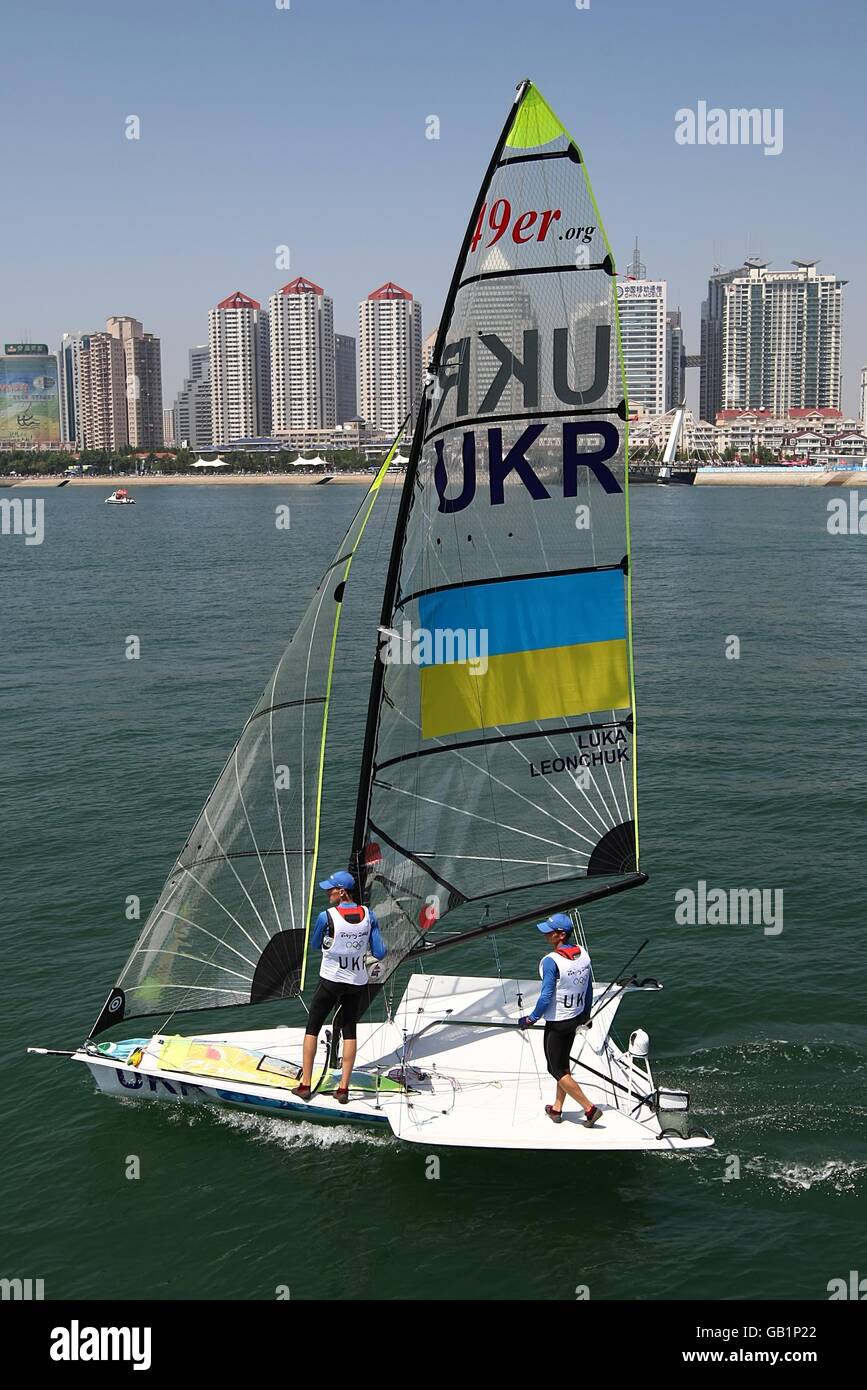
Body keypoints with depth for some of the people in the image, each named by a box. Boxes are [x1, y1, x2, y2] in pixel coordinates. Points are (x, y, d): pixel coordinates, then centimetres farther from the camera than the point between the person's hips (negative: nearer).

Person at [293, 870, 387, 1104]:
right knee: (349, 1030, 13)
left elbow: (315, 945, 2)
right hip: (357, 982, 3)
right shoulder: (368, 915, -6)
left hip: (331, 981, -3)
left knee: (312, 1029, 11)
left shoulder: (326, 916, -16)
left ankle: (305, 1085, 12)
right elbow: (380, 953, -5)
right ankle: (344, 1088, 10)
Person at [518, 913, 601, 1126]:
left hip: (557, 1023, -7)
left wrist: (532, 1019, -8)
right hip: (576, 1019, 7)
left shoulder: (551, 961, -24)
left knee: (557, 1069, 7)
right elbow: (588, 988, 7)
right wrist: (586, 1013, 22)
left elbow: (546, 996, -22)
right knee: (563, 1064, 21)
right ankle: (556, 1109, 29)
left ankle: (590, 1108, 5)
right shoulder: (583, 954, -3)